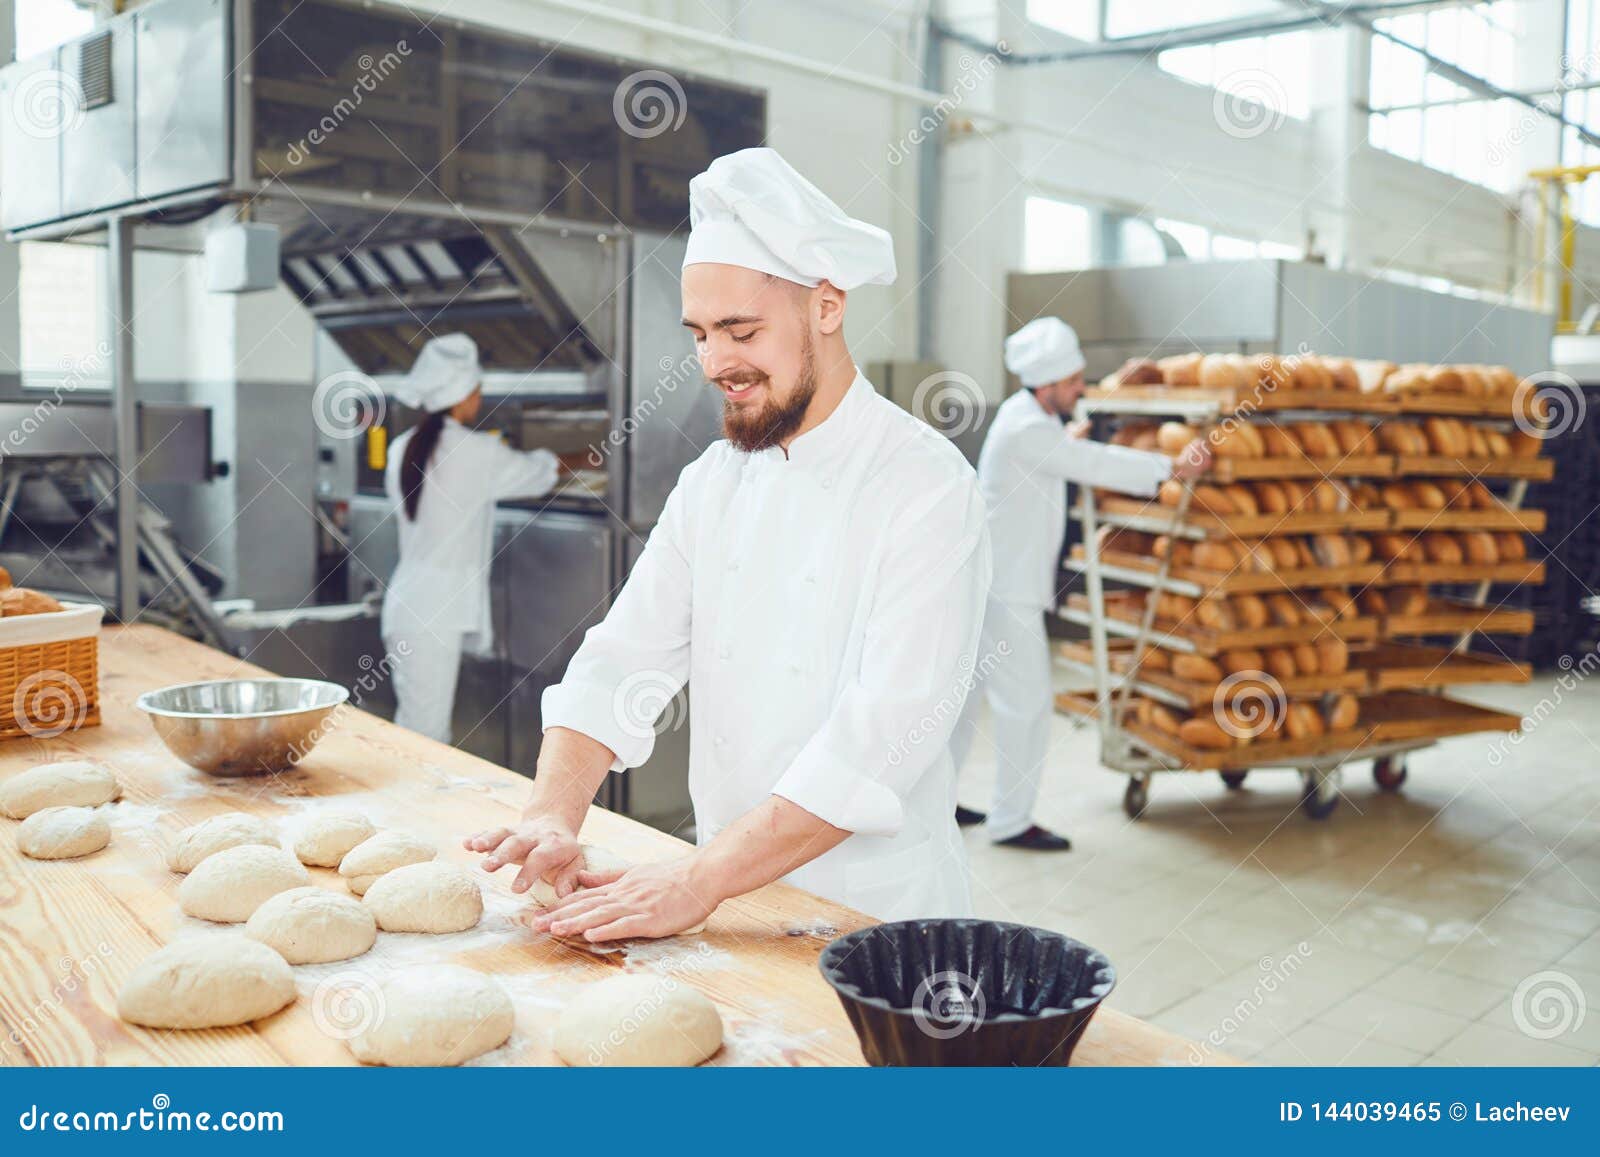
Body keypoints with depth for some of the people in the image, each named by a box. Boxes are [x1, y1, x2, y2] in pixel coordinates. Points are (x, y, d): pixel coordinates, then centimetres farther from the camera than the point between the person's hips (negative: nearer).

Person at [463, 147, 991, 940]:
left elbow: (886, 733, -22)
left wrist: (700, 880, -25)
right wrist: (554, 816, -15)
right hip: (729, 897, 4)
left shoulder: (927, 487, -14)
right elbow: (623, 659, 1)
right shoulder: (712, 481, 6)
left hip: (875, 908, -4)